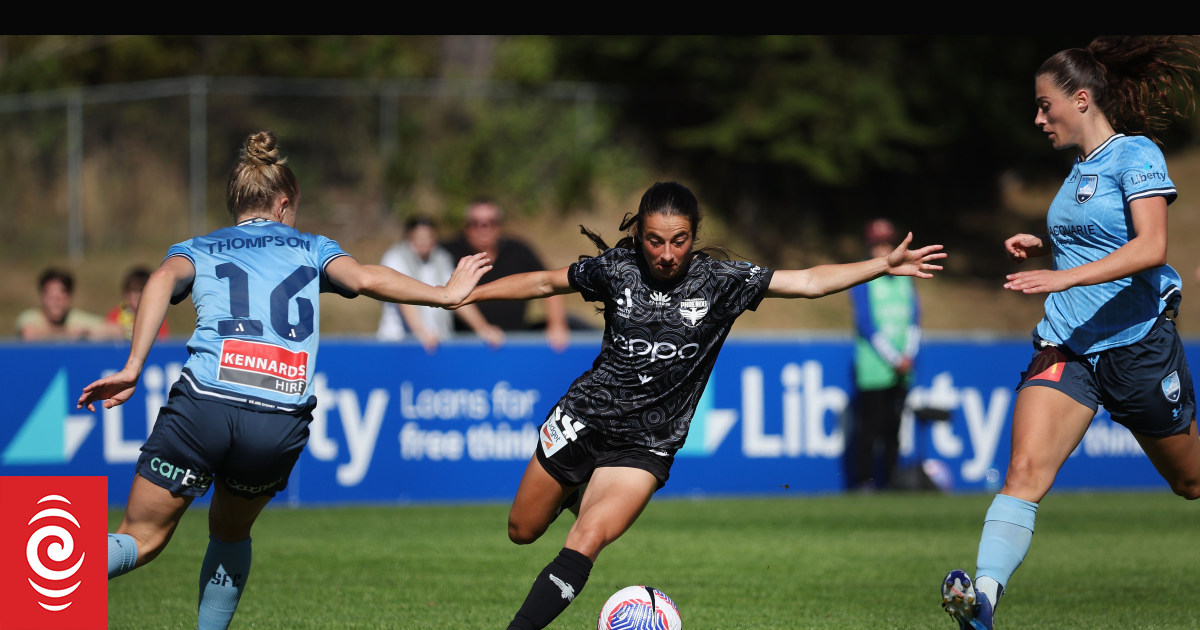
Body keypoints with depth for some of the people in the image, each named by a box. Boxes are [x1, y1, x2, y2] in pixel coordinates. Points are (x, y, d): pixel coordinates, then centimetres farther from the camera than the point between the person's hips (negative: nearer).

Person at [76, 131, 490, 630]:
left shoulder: (196, 249, 23)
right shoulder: (310, 248, 23)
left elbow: (163, 280, 1)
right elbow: (365, 279, 5)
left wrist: (132, 369, -6)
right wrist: (446, 294, 14)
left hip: (204, 401, 0)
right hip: (282, 421, 0)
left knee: (141, 539, 4)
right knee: (230, 533, 27)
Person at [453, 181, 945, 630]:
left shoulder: (721, 281, -8)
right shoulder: (617, 269, -6)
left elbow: (809, 282, -9)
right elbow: (545, 283, 8)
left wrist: (886, 264, -18)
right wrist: (464, 294, 9)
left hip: (645, 444, -2)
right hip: (582, 419, 2)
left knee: (587, 540, -22)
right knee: (522, 532, 14)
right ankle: (574, 492, 46)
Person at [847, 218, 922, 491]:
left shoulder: (904, 279, 14)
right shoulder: (863, 280, -2)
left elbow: (914, 321, 12)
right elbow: (867, 325, -8)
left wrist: (909, 354, -4)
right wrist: (895, 359, -12)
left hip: (901, 369, 5)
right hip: (873, 370, -5)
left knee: (893, 428, 5)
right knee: (869, 426, -7)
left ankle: (888, 481, 8)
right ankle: (863, 481, -4)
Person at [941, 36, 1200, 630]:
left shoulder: (1135, 154, -9)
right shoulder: (1080, 168, 15)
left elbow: (1150, 247, -23)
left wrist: (1066, 276, -31)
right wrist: (1044, 246, 12)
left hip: (1136, 339, -6)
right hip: (1066, 345, 6)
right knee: (1025, 470, -17)